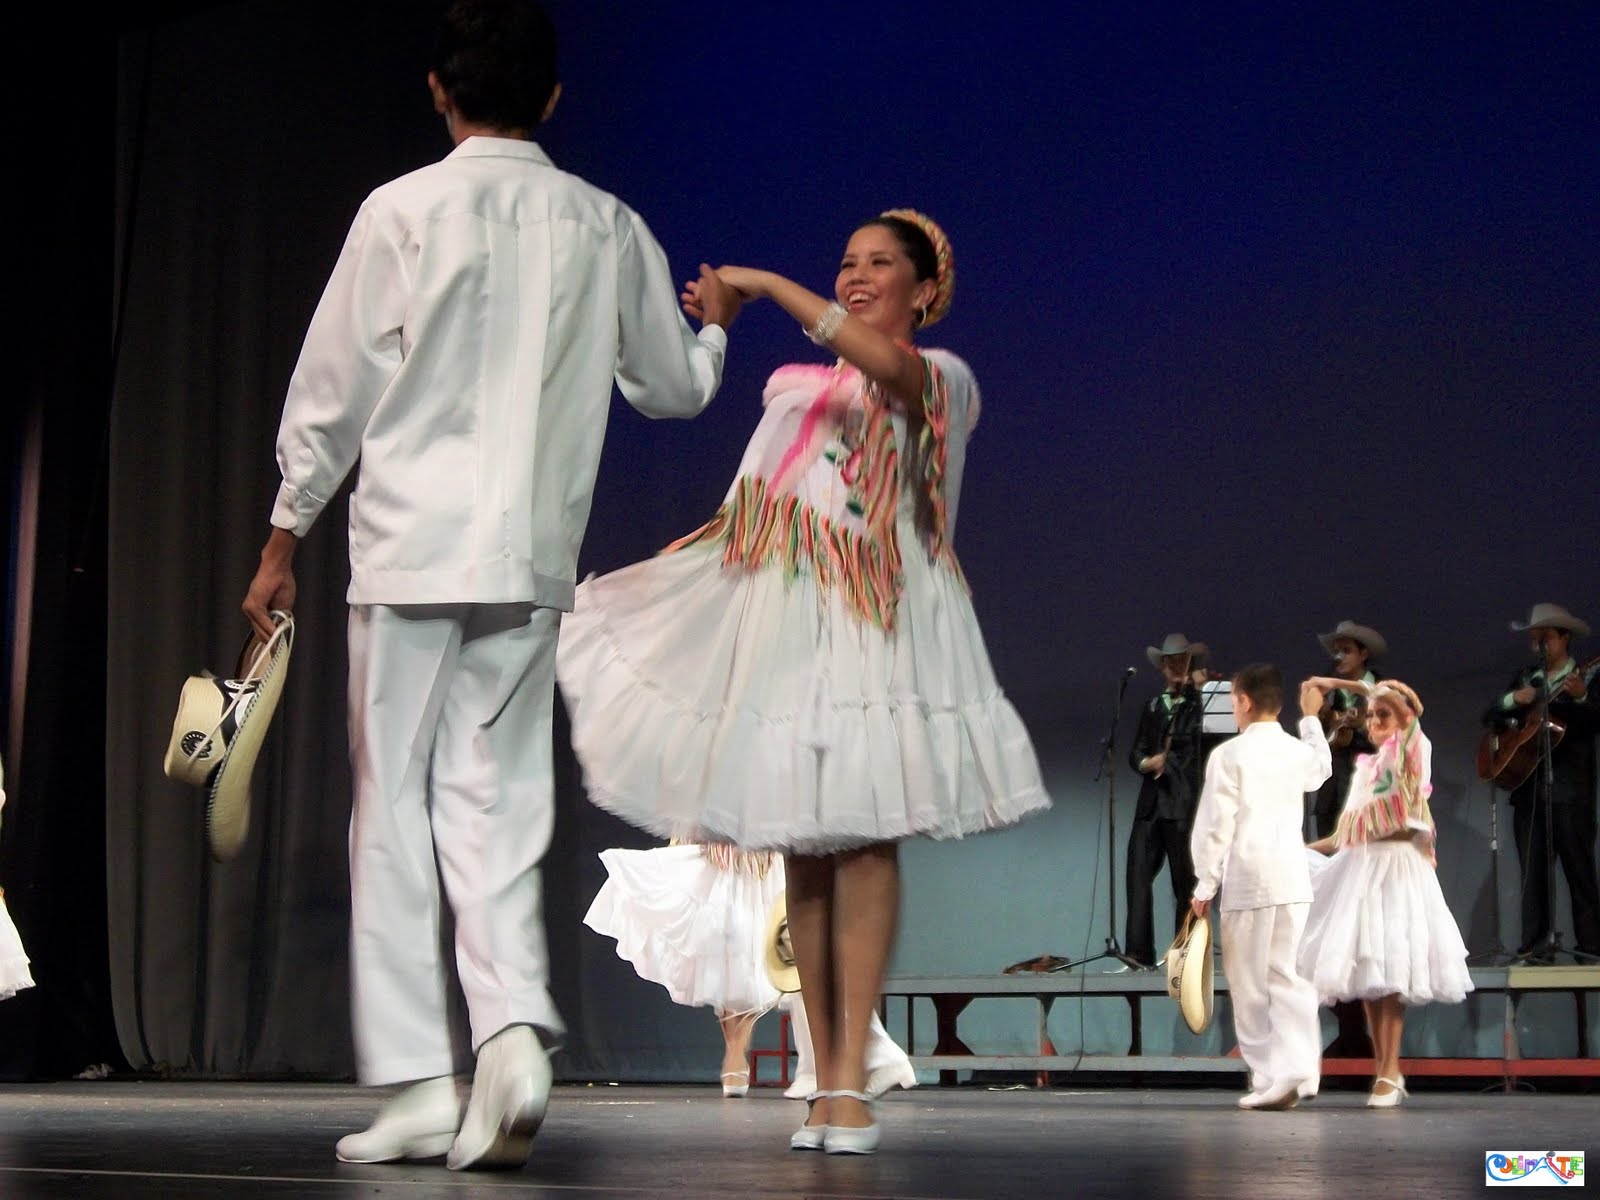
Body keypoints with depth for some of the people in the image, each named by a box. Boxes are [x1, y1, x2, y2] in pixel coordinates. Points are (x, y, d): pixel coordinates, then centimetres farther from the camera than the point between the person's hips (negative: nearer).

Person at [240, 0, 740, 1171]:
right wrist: (714, 325, 39)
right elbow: (674, 386, 17)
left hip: (411, 547, -3)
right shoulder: (608, 227, 5)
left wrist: (285, 536, 10)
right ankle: (516, 1025, -12)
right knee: (496, 807, 8)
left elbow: (333, 390, -1)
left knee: (395, 811, 3)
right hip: (531, 558, 3)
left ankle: (419, 1080, 2)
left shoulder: (404, 211, -5)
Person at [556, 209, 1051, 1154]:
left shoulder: (944, 377, 6)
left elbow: (889, 365, -18)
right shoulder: (797, 386, 22)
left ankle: (851, 1078, -14)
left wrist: (768, 284, -15)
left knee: (863, 837, -13)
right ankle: (824, 1075, 1)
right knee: (802, 848, -1)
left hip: (879, 617, -4)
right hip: (785, 617, 4)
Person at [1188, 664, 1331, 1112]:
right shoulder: (1299, 751, 9)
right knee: (1289, 977, 5)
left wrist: (1205, 885, 0)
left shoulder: (1229, 754, -6)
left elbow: (1214, 824, -8)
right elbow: (1321, 770, 36)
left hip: (1246, 881, -5)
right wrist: (1311, 719, 47)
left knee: (1250, 983, 2)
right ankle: (1297, 1070, -10)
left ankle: (1268, 1078, 1)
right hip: (1293, 878, 5)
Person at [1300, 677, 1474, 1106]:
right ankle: (1383, 1068, 7)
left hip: (1396, 869, -6)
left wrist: (1342, 683, -14)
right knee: (1364, 970, 2)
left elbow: (1405, 706, -15)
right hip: (1359, 870, 6)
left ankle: (1390, 1071, -14)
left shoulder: (1412, 753, 2)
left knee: (1390, 969, -14)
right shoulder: (1365, 768, 19)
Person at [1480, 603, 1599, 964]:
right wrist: (1512, 699, -3)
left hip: (1570, 788, -5)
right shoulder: (1524, 677, 19)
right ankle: (1535, 945, -1)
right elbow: (1489, 717, 15)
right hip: (1528, 786, 5)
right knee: (1532, 871, 0)